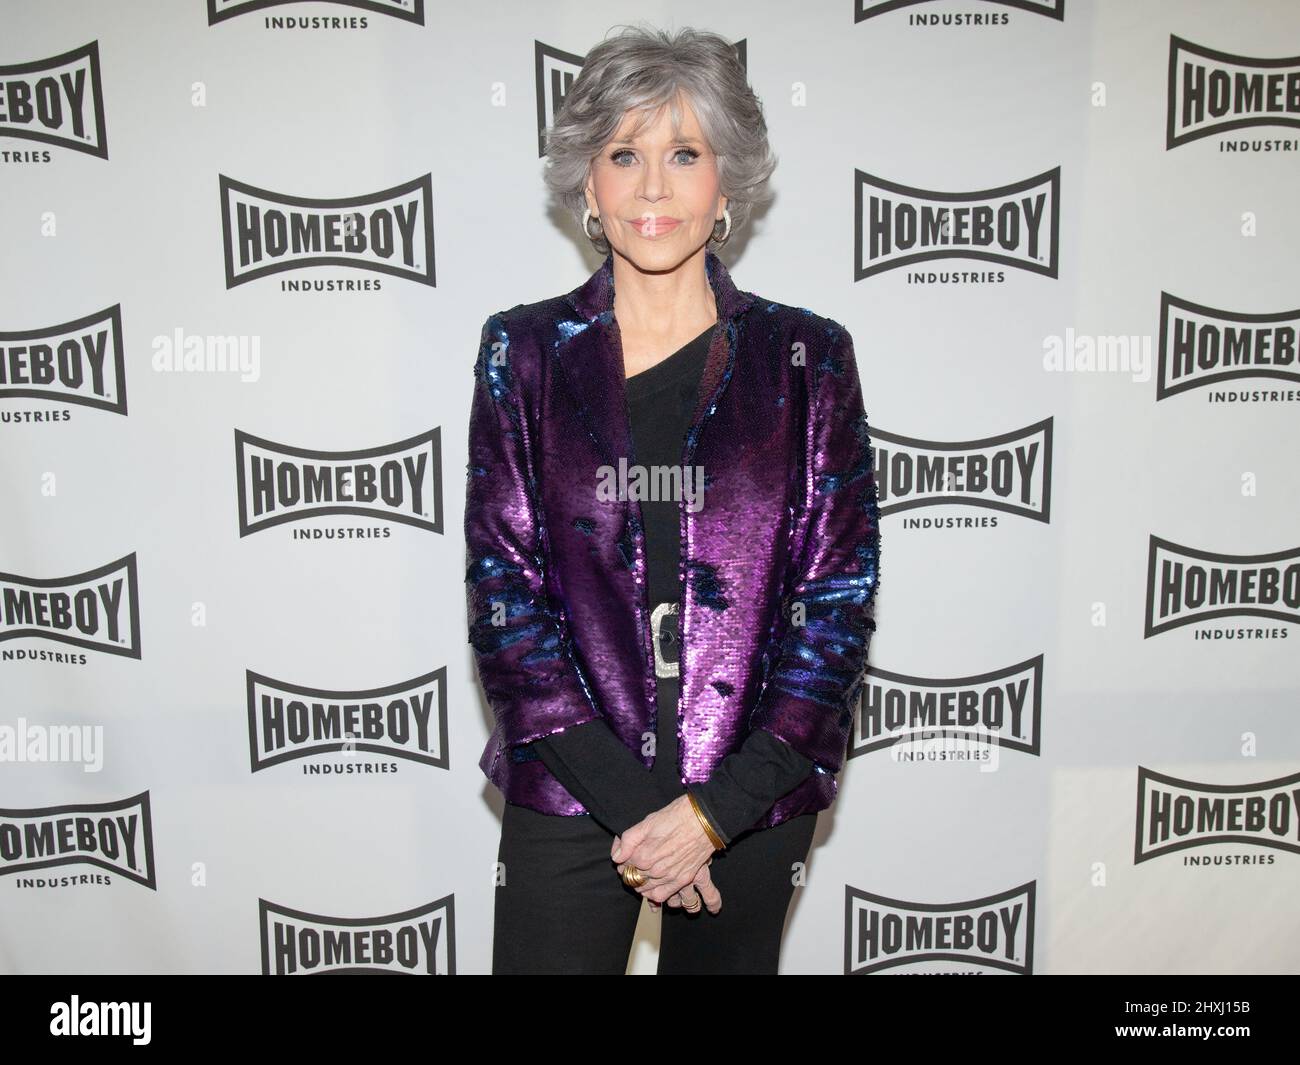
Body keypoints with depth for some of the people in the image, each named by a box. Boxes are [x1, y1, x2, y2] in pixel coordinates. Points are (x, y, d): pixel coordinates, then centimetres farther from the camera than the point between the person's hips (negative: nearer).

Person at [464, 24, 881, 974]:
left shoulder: (809, 358, -1)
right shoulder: (524, 352, 0)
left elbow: (841, 599, -4)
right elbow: (504, 592, -5)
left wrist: (715, 808, -11)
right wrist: (628, 803, -12)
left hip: (752, 800, 1)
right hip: (568, 790, 0)